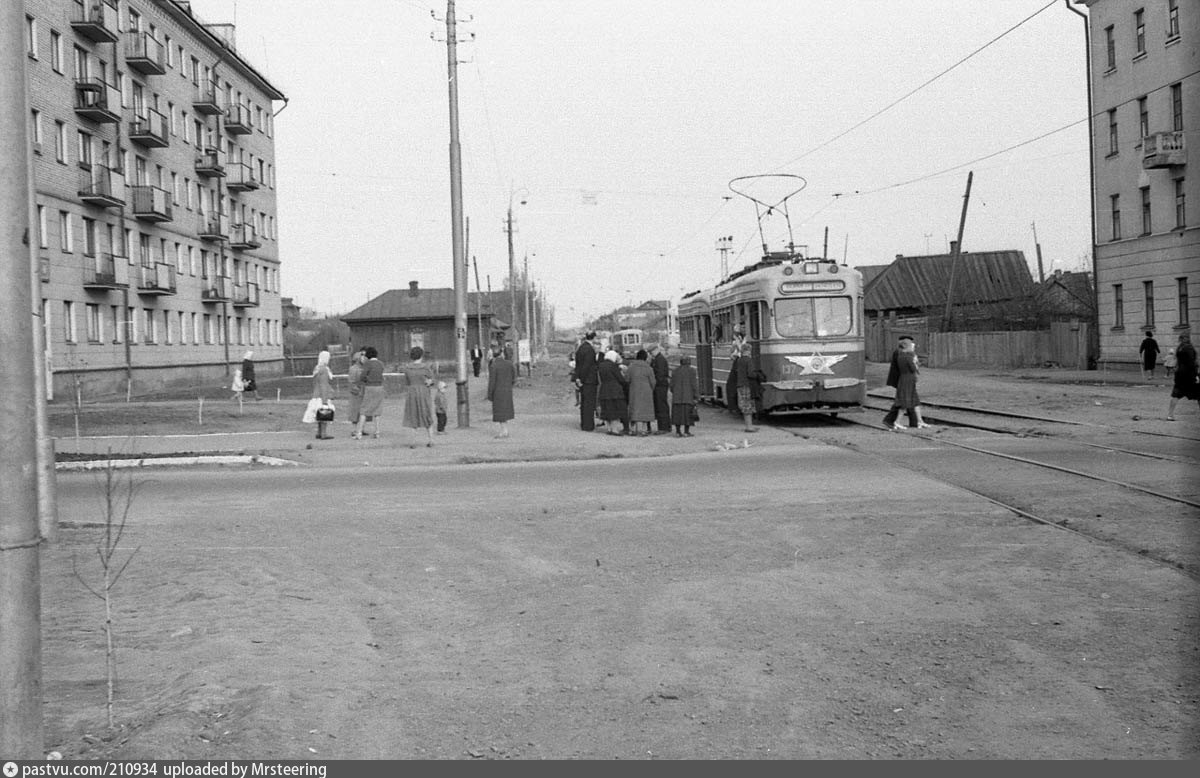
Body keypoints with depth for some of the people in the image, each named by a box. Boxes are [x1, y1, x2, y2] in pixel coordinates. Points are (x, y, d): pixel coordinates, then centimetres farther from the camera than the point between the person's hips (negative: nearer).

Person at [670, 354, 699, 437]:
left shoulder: (675, 371, 6)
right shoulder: (691, 370, -5)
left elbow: (672, 384, 5)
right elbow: (694, 384, -9)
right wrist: (696, 396, -6)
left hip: (677, 396, 3)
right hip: (689, 396, -3)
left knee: (678, 413, 6)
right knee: (688, 414, 1)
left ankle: (678, 432, 3)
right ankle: (686, 432, -2)